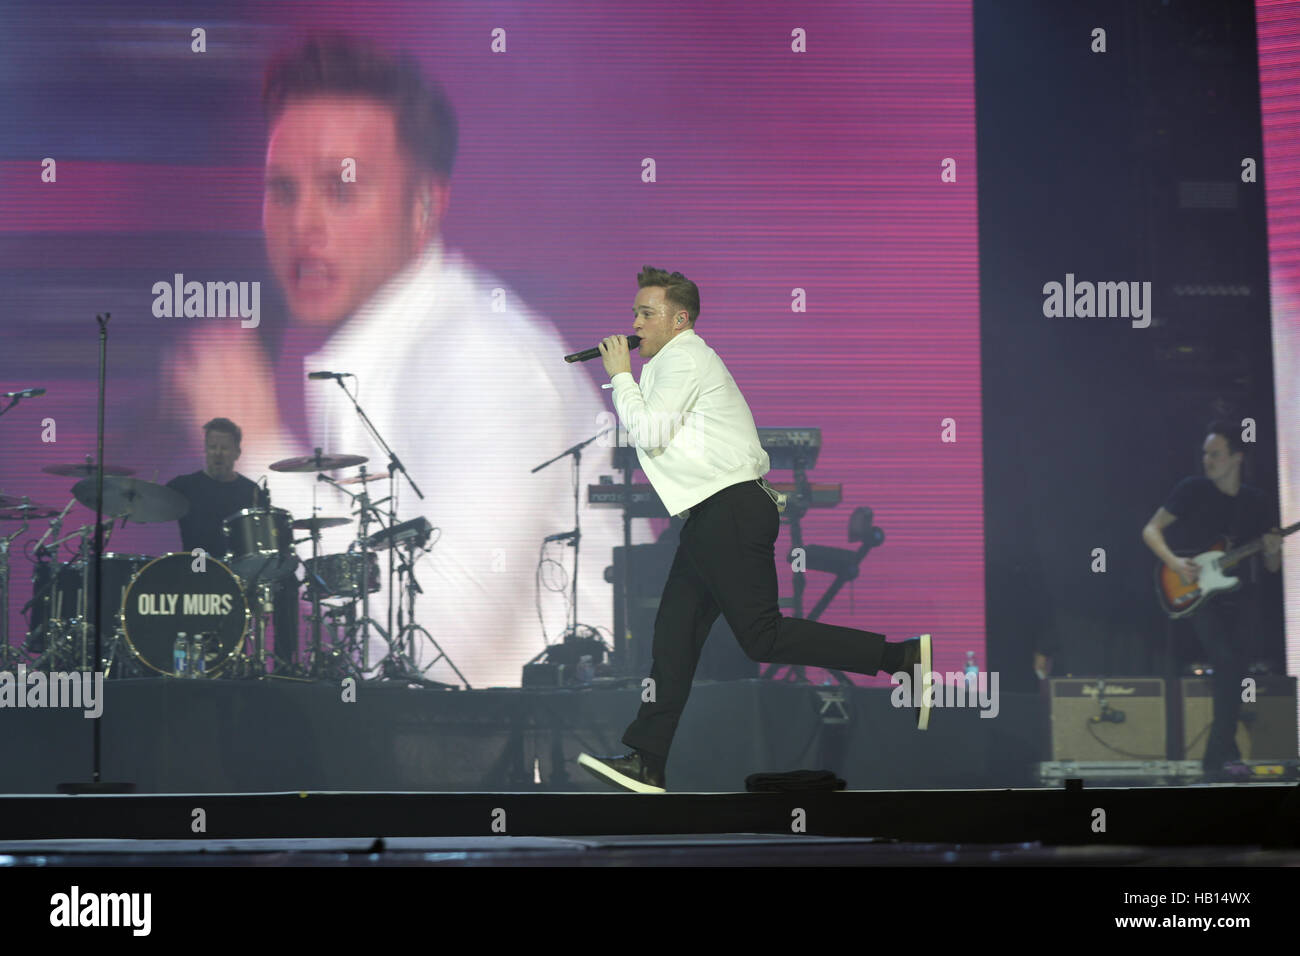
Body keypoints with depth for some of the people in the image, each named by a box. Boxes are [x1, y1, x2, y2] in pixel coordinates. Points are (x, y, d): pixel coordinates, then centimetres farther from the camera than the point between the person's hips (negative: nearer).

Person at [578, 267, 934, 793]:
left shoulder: (681, 358, -7)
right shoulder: (685, 358, 25)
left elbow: (649, 435, -14)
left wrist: (620, 376, -4)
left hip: (731, 509, -11)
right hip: (716, 515, 11)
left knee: (762, 635, -14)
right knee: (674, 633, 7)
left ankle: (906, 656, -14)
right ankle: (645, 762, 8)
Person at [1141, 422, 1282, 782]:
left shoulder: (1256, 501, 8)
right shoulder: (1193, 489, -1)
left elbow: (1272, 567, 11)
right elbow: (1151, 530, 0)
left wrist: (1272, 550, -12)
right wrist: (1174, 563, -16)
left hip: (1241, 594, 4)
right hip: (1201, 594, -4)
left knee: (1236, 669, -5)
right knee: (1227, 663, -21)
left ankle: (1217, 757, 7)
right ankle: (1226, 753, -14)